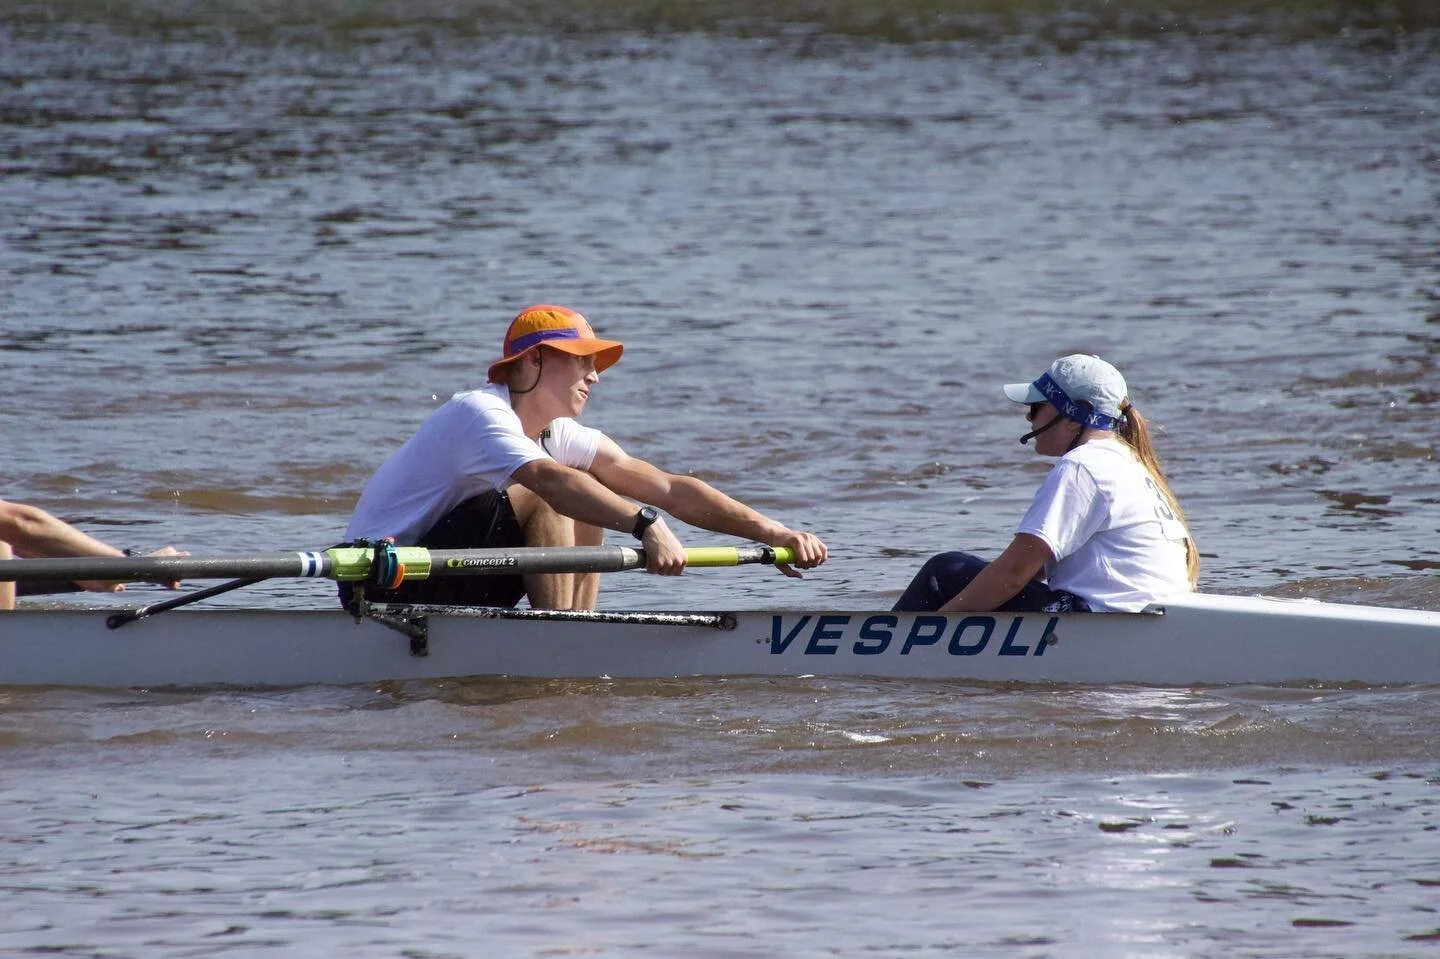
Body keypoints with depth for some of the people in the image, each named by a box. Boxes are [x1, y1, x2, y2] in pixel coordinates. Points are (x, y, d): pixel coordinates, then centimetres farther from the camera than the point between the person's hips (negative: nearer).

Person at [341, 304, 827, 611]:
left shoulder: (560, 436, 7)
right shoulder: (479, 415, -18)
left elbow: (670, 489, 0)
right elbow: (550, 478, -39)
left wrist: (773, 533, -9)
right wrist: (645, 524, -48)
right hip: (382, 587, -9)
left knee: (589, 504, 3)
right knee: (543, 498, -23)